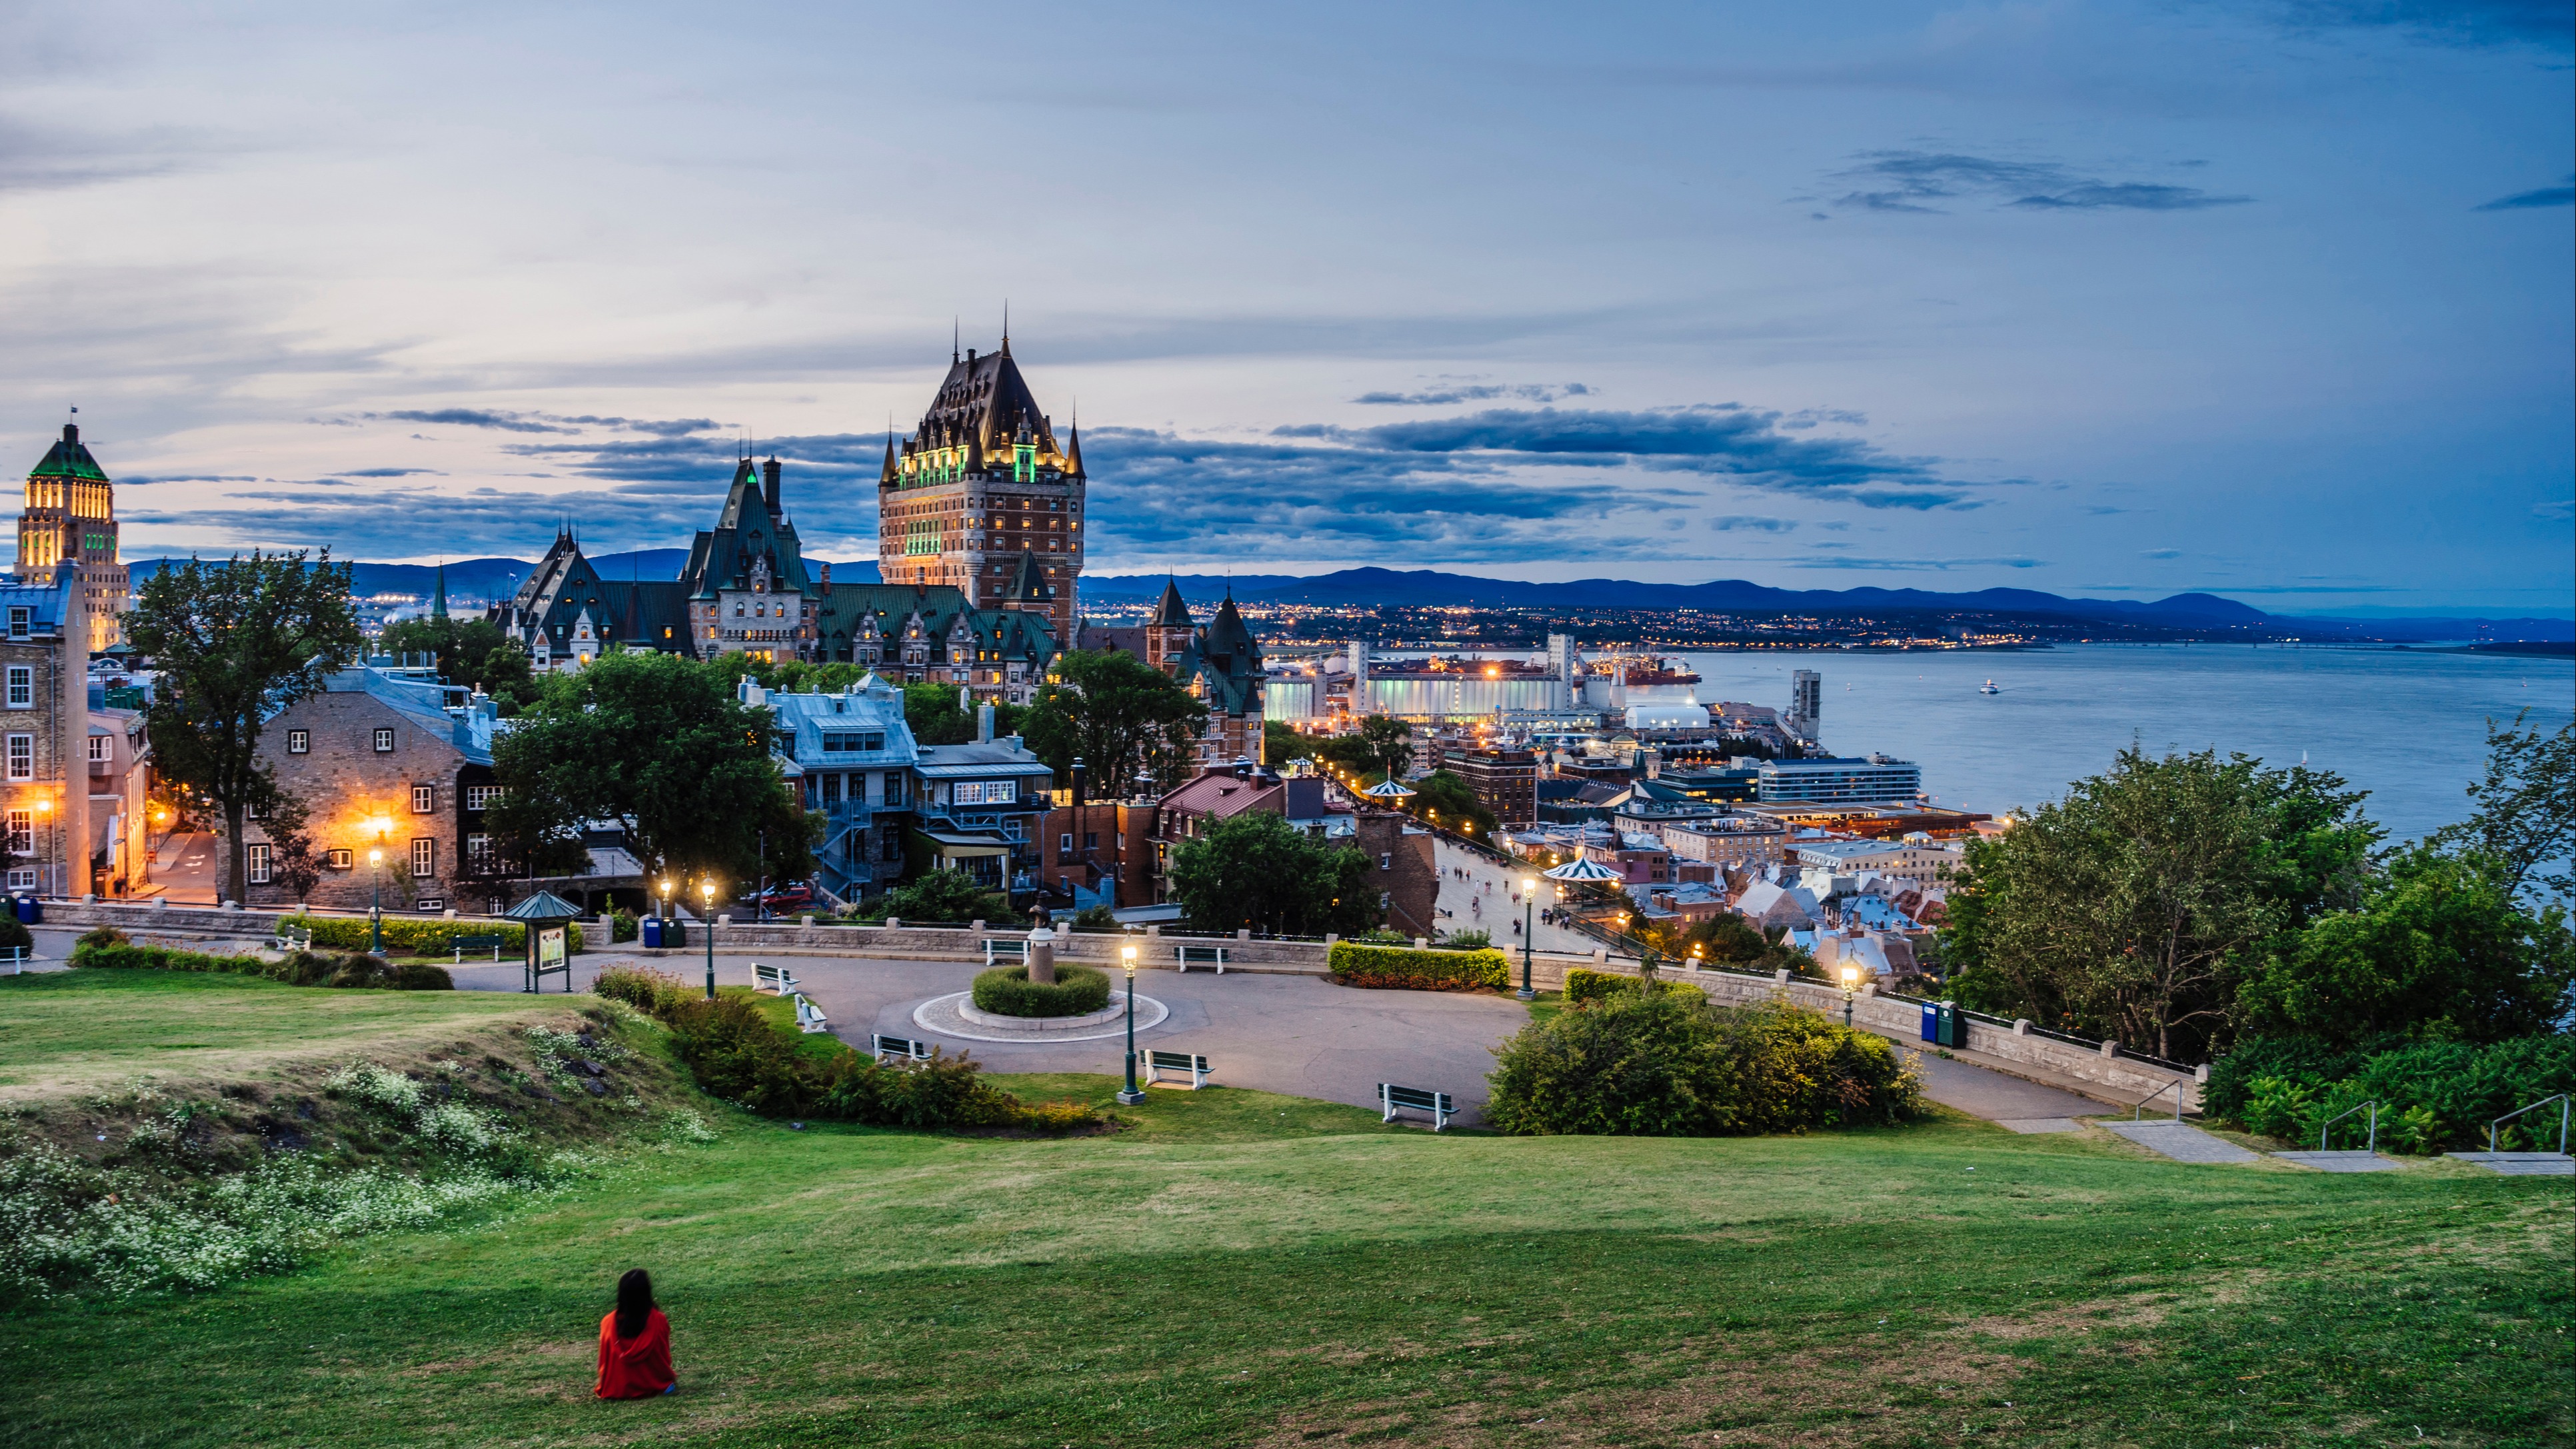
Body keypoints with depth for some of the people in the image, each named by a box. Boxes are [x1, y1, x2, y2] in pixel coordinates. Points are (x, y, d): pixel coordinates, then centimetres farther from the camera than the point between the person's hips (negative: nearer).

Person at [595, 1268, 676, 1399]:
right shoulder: (658, 1320, -17)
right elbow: (665, 1357, -4)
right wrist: (668, 1379, 16)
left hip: (616, 1389, 2)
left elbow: (604, 1360, -3)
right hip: (653, 1387, -2)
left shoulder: (609, 1322, -14)